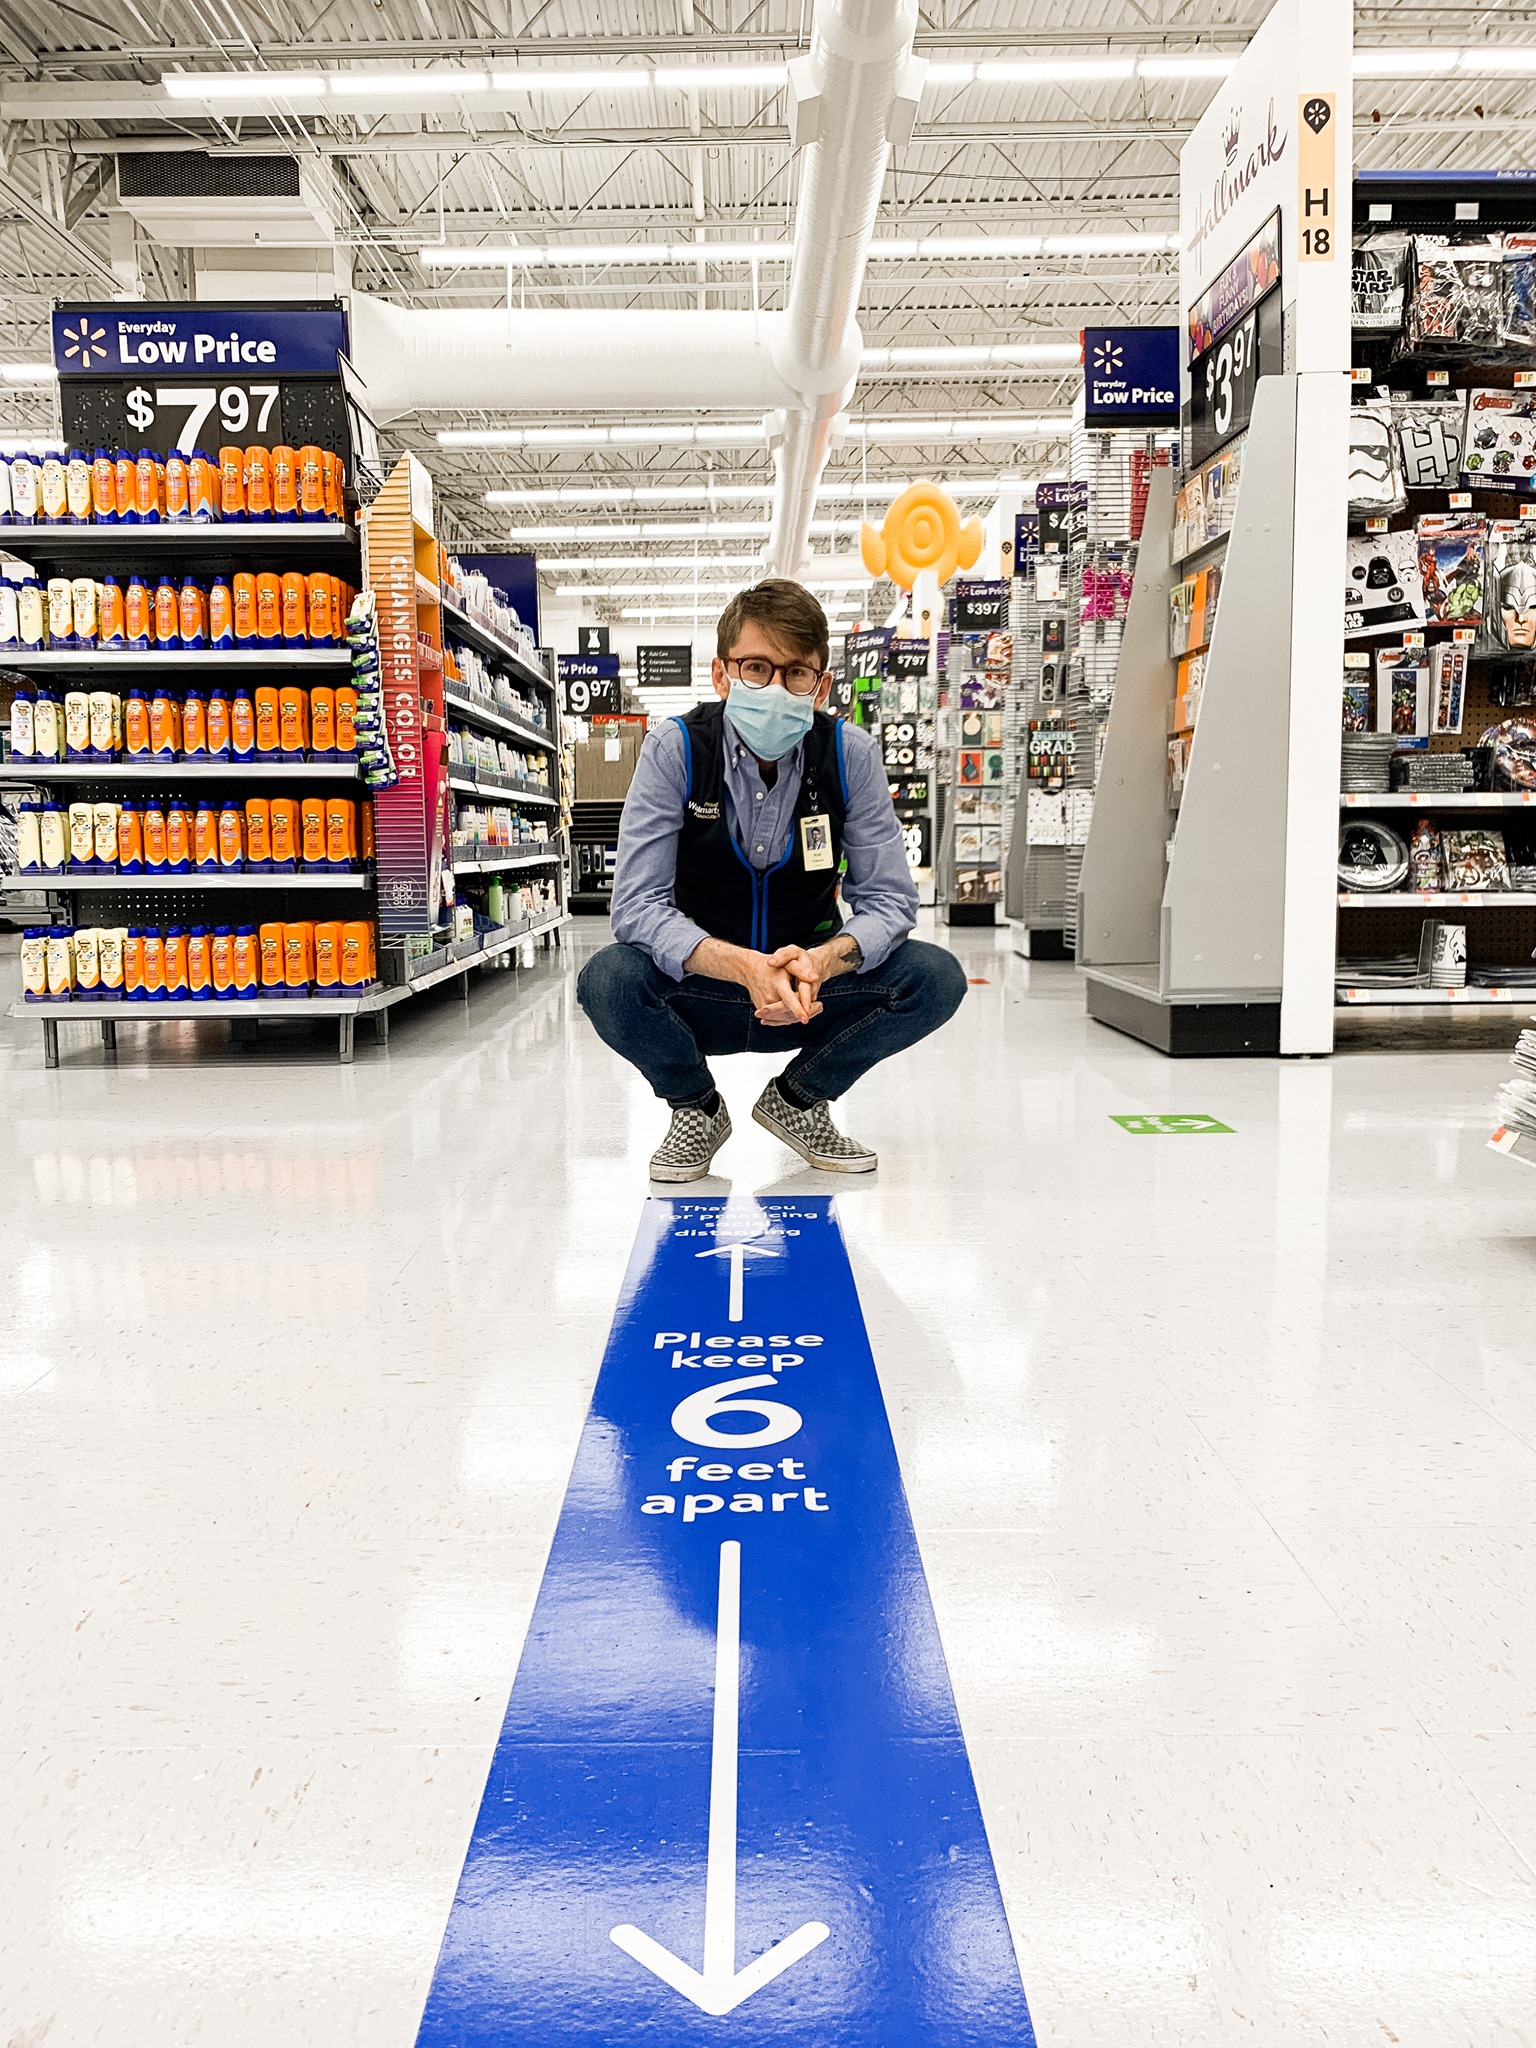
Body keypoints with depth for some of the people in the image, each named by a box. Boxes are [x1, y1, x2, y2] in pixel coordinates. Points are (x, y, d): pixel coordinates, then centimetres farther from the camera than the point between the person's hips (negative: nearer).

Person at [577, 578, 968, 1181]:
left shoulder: (849, 753, -10)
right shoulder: (676, 748, -14)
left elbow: (888, 898, -10)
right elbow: (637, 905, -20)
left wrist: (822, 962, -33)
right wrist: (743, 967, -38)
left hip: (812, 991, 2)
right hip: (699, 997, -1)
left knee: (936, 977, -22)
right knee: (607, 980, -32)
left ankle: (797, 1099, 4)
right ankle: (696, 1109, 1)